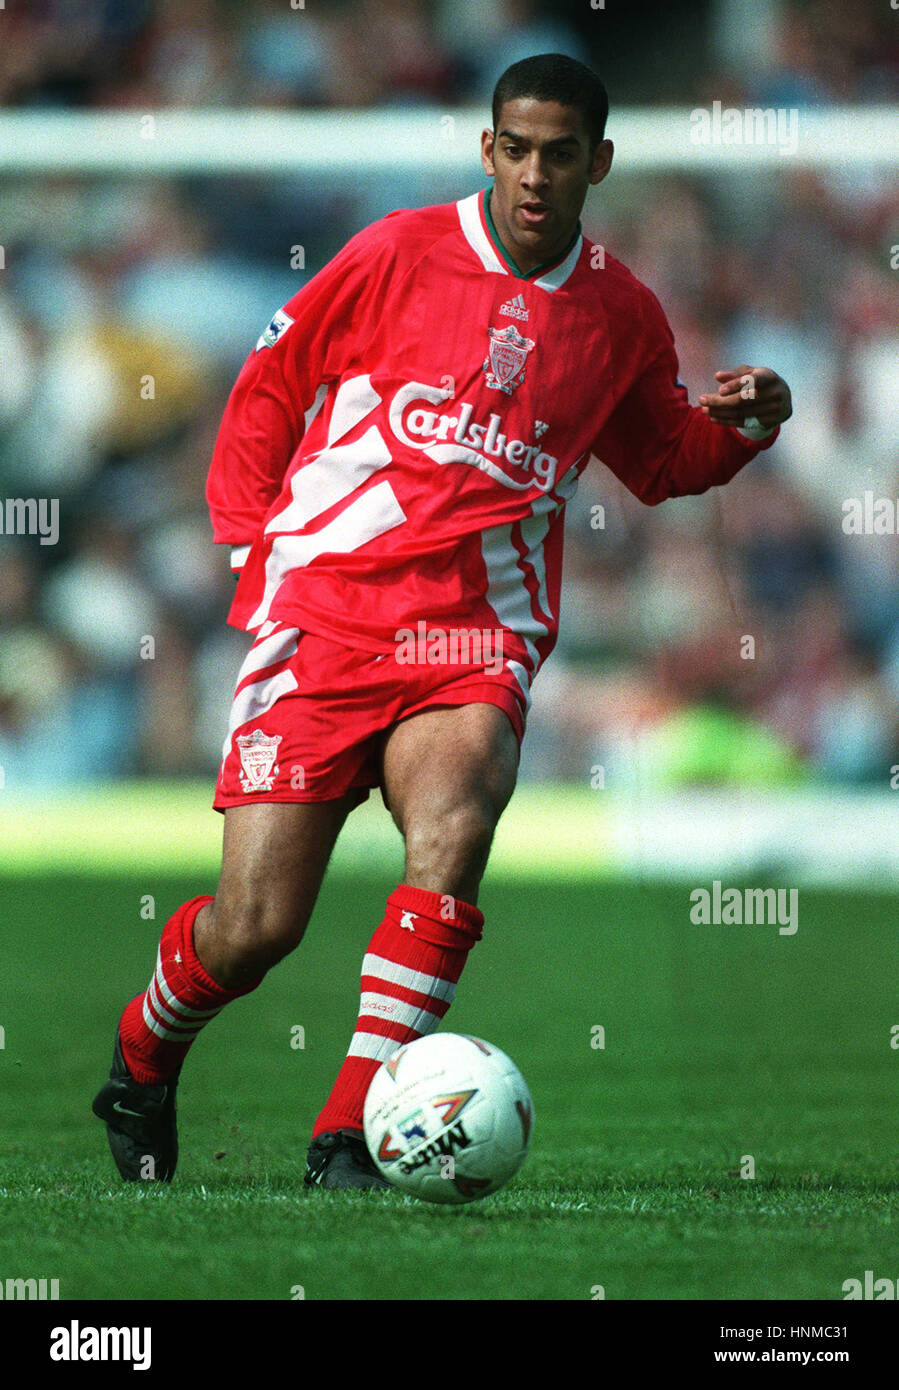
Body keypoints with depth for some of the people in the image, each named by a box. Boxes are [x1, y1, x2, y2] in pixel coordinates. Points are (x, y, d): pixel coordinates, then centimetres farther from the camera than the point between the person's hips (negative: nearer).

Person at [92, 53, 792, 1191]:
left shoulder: (621, 315, 10)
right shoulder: (401, 254, 1)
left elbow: (660, 463, 27)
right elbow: (267, 386, 12)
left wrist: (741, 425, 6)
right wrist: (251, 543, 4)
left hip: (476, 629, 1)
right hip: (324, 610, -1)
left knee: (452, 831, -30)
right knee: (255, 926, -7)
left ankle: (345, 1142, -26)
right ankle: (141, 1058, 27)